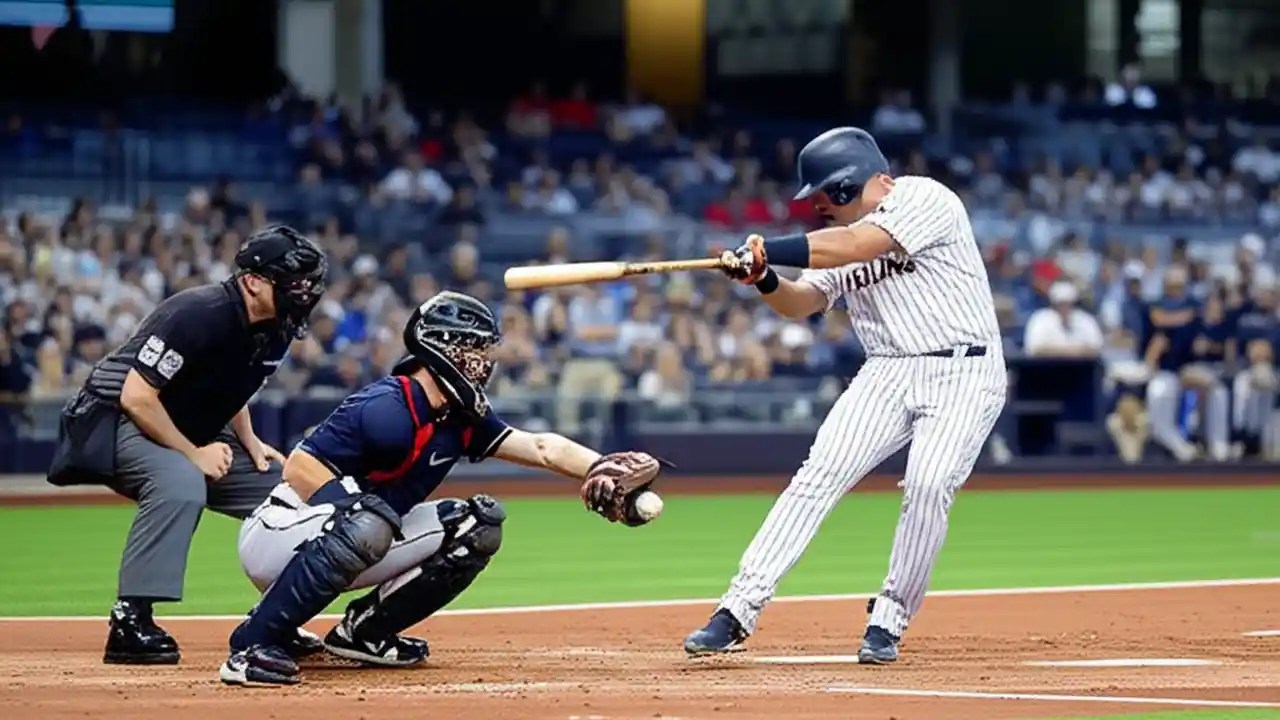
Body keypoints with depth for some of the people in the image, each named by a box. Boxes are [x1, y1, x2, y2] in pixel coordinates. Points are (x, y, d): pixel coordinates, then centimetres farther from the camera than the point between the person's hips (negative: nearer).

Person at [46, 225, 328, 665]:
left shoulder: (275, 331, -3)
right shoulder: (199, 315, -29)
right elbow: (135, 397, -29)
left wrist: (250, 443, 2)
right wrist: (193, 454, -24)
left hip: (196, 435, 9)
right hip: (117, 420, -9)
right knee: (181, 482, -37)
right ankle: (130, 621, -34)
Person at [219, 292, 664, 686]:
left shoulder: (461, 417, 4)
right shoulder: (389, 408, -24)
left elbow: (541, 447, 0)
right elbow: (299, 470, -25)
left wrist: (605, 470, -14)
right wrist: (350, 506, -33)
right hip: (279, 536, -9)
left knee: (478, 526, 5)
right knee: (368, 523, -41)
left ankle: (362, 631, 7)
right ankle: (251, 647, -35)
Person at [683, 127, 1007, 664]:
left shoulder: (925, 200, -11)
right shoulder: (843, 234, 12)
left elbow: (853, 247, -25)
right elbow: (803, 302, 4)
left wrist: (766, 249, -27)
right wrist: (763, 278, -17)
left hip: (963, 375, -6)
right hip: (888, 374, 6)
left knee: (928, 486, -23)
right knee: (819, 474, -11)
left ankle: (889, 620, -5)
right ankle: (740, 609, -14)